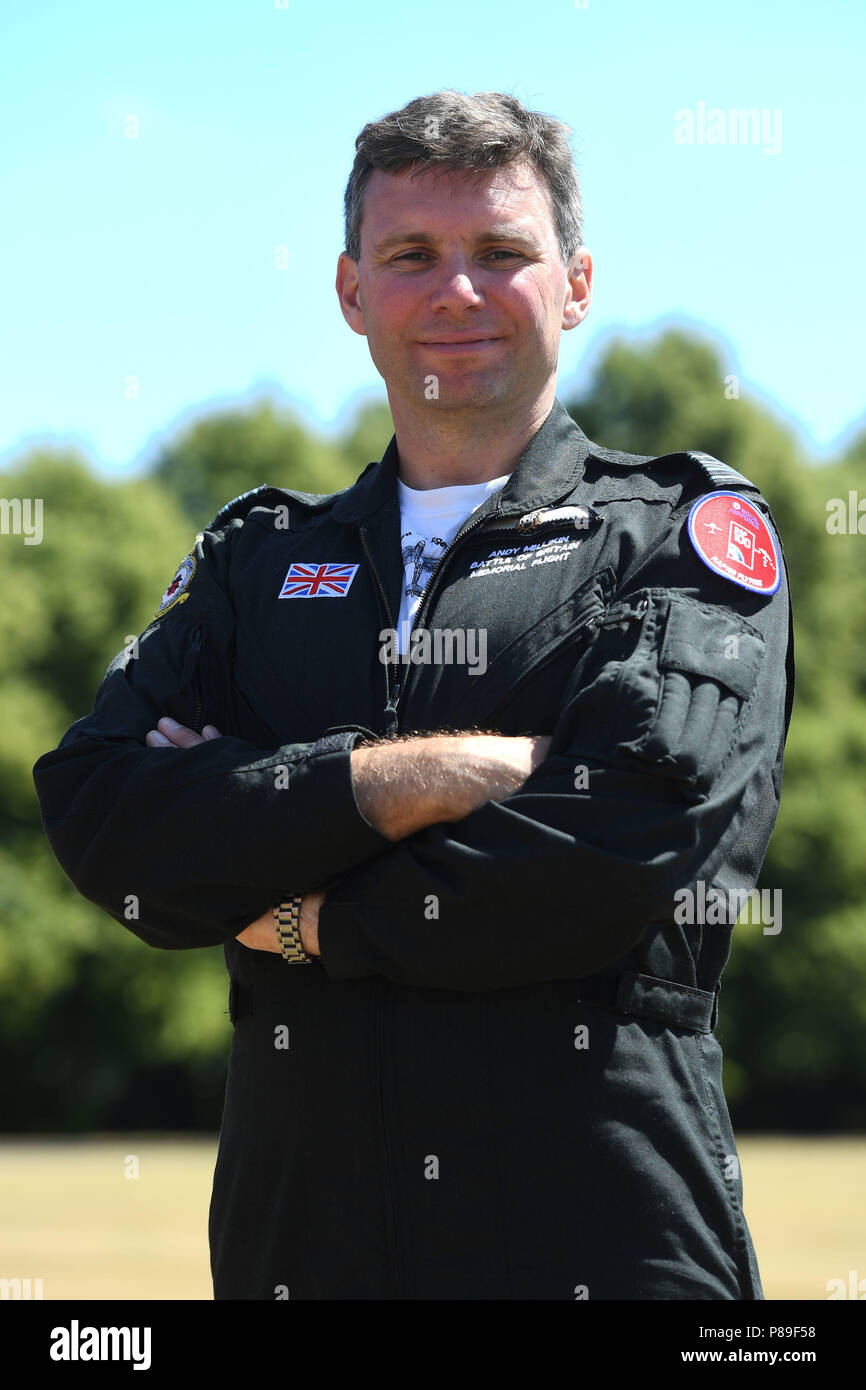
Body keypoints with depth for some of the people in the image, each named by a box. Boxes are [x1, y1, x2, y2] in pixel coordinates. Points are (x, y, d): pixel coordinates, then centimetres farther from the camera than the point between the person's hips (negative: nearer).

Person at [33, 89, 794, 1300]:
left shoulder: (688, 533, 3)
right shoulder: (259, 556, 16)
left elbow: (623, 849, -12)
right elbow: (97, 814, -1)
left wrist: (310, 919, -5)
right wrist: (394, 780, -13)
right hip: (295, 1238, 3)